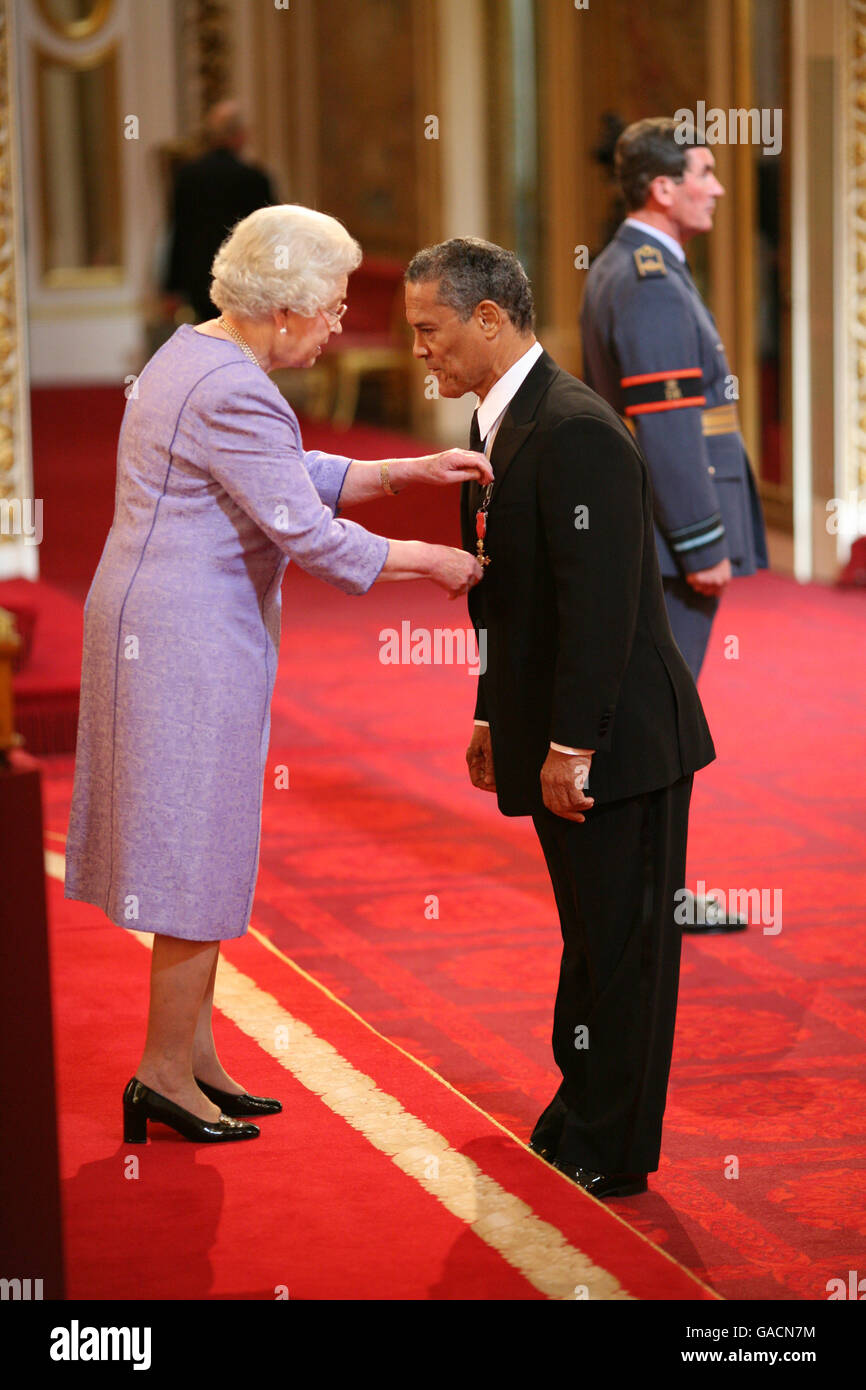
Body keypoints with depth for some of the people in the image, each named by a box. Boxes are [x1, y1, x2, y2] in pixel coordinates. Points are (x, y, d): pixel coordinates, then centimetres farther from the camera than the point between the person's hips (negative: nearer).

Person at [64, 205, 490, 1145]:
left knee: (202, 848, 15)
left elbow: (295, 478, 19)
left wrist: (409, 471, 12)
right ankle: (165, 1072, 8)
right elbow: (314, 539, -21)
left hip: (168, 629, 11)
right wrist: (435, 563, -10)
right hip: (190, 641, -11)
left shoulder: (196, 353, 11)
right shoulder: (234, 395, -21)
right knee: (199, 850, -1)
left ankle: (195, 1058, 23)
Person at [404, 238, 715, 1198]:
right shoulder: (498, 427, 11)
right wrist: (494, 718, 16)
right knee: (590, 940, 19)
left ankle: (609, 1155, 10)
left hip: (619, 739, -10)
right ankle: (580, 1115, 31)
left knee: (620, 947, 1)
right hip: (555, 737, 10)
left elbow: (600, 602, -24)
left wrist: (570, 746, -22)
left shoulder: (576, 431, -21)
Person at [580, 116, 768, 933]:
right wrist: (702, 546, -19)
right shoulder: (654, 286, -18)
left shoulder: (611, 273, 14)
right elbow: (666, 425, -22)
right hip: (671, 531, -10)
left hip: (628, 533, 10)